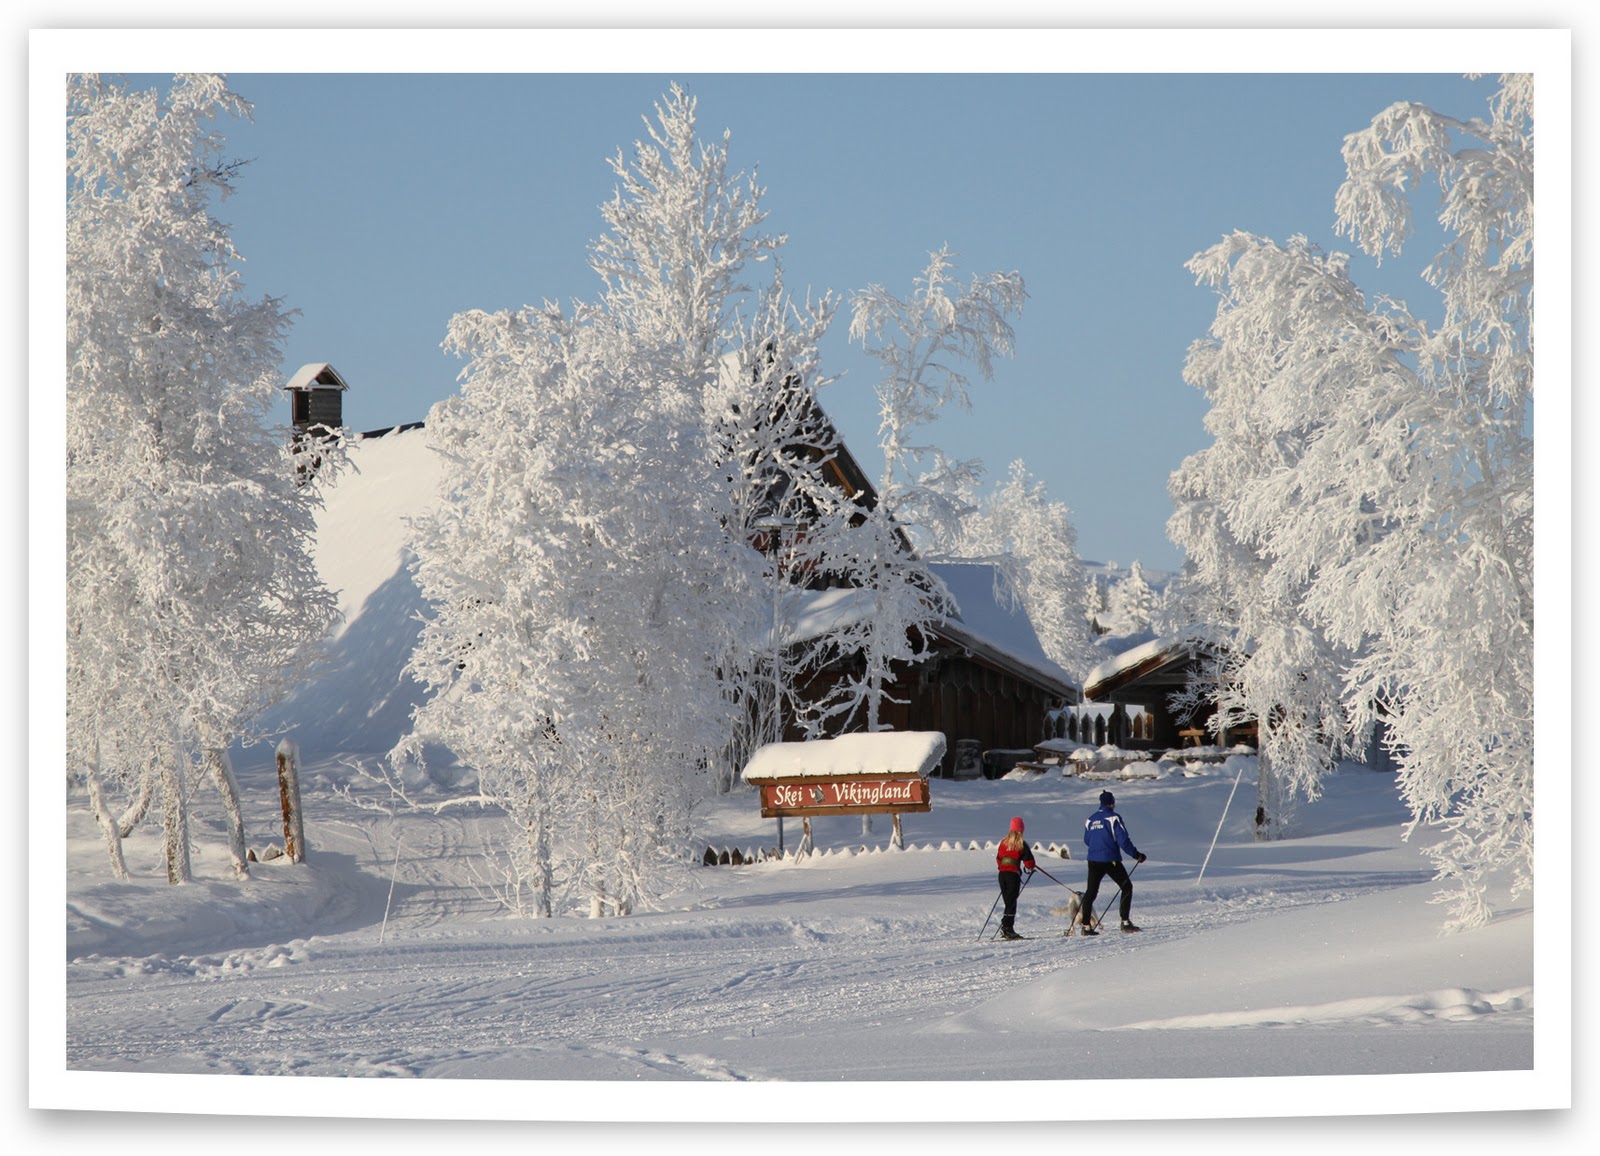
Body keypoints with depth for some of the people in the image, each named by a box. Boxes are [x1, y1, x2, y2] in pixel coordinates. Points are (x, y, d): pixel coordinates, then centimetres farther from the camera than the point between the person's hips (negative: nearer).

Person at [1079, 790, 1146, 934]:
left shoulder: (1090, 820, 9)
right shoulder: (1114, 818, -8)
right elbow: (1123, 840, -13)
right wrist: (1136, 855, -5)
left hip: (1093, 861, 5)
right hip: (1111, 860, -5)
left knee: (1091, 891, 9)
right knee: (1127, 887, 8)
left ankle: (1086, 925, 2)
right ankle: (1125, 922, 1)